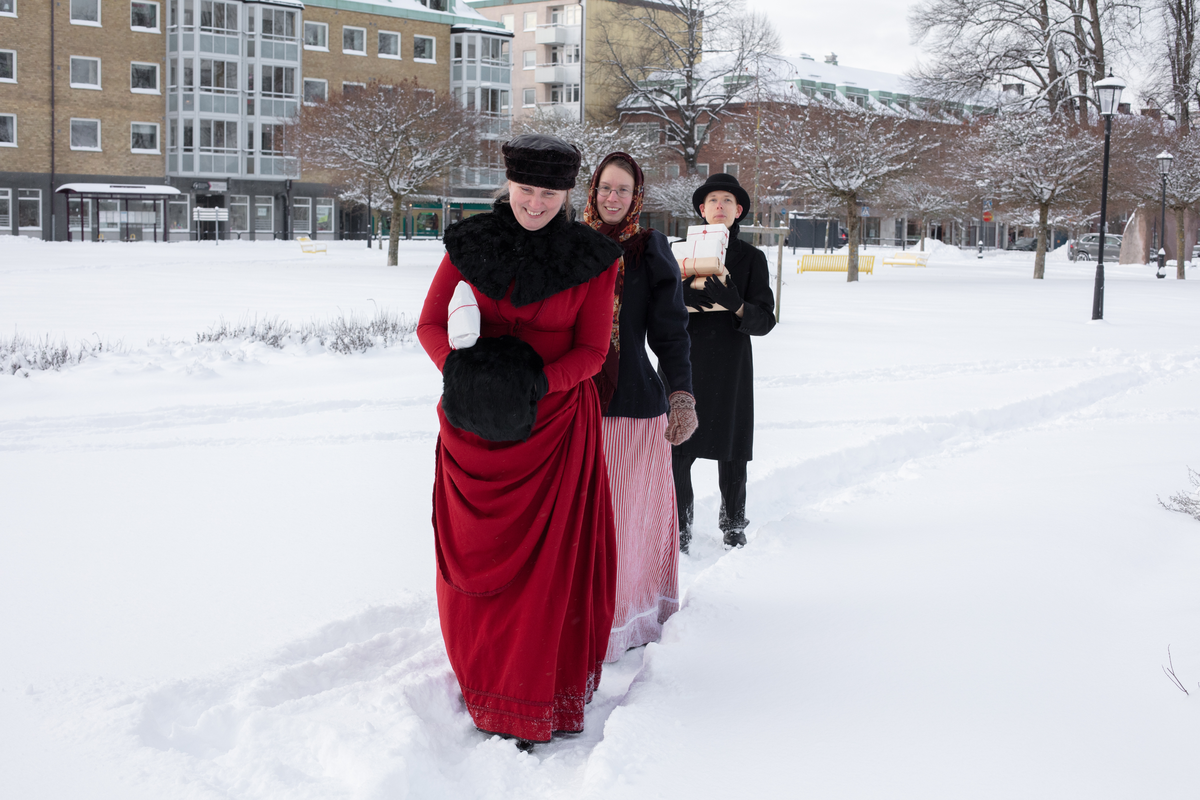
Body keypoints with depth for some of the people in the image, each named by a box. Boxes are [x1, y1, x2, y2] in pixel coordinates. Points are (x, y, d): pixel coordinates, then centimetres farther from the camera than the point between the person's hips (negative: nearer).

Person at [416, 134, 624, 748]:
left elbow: (591, 351, -3)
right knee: (474, 554, 7)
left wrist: (534, 382, -21)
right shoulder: (469, 243, 1)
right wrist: (461, 366, -20)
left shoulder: (592, 259, -4)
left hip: (553, 423, -2)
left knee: (546, 559, -4)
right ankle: (481, 672, 27)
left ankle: (536, 705, 6)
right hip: (473, 422, 2)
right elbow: (430, 323, 2)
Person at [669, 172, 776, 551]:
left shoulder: (752, 258, 7)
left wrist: (737, 306, -21)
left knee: (732, 452, 3)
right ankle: (680, 526, 10)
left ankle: (733, 525, 21)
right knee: (678, 450, -4)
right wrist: (682, 299, -18)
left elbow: (765, 320, -1)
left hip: (731, 367, 0)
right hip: (686, 364, 0)